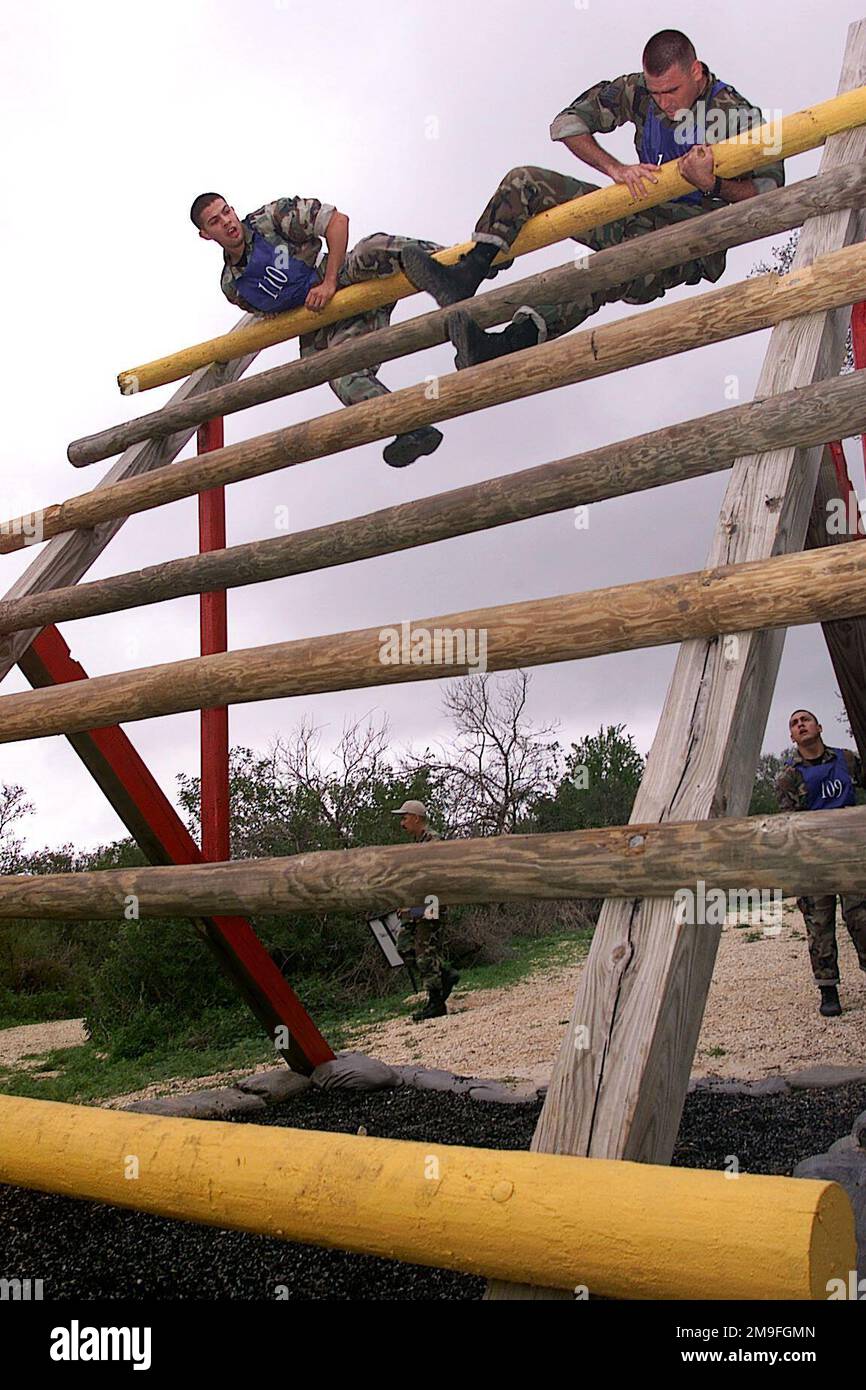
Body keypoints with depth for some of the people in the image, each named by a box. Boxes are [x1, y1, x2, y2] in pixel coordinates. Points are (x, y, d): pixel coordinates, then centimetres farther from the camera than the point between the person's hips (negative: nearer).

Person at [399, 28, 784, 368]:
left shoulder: (737, 114, -10)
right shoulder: (639, 89, 0)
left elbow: (770, 194, -11)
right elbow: (567, 124, -1)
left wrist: (713, 183, -29)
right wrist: (616, 169, -16)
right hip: (638, 216, 6)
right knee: (525, 182, -5)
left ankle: (508, 346, -55)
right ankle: (467, 275, -22)